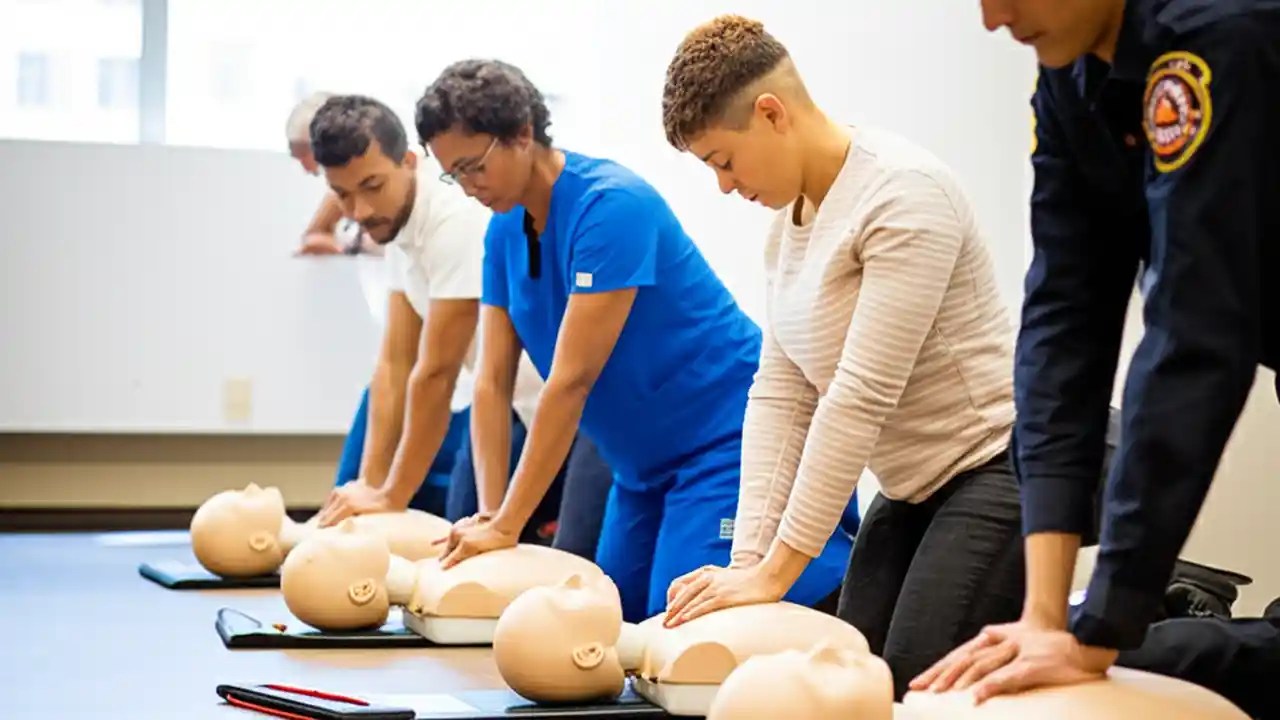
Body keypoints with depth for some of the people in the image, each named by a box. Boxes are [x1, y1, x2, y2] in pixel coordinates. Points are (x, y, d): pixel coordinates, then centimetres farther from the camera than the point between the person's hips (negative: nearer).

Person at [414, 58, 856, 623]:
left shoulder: (611, 206, -22)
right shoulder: (505, 231, 4)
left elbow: (571, 380, -25)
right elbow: (492, 381, 2)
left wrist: (506, 527, -24)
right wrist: (488, 514, -9)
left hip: (727, 442, -9)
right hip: (644, 465, 9)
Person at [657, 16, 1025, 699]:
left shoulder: (902, 194, -21)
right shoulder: (787, 216, 8)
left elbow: (862, 396, -24)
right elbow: (780, 394, 3)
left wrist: (775, 572, -22)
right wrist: (748, 556, -7)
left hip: (996, 467, -9)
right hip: (913, 486, 9)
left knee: (915, 684, -17)